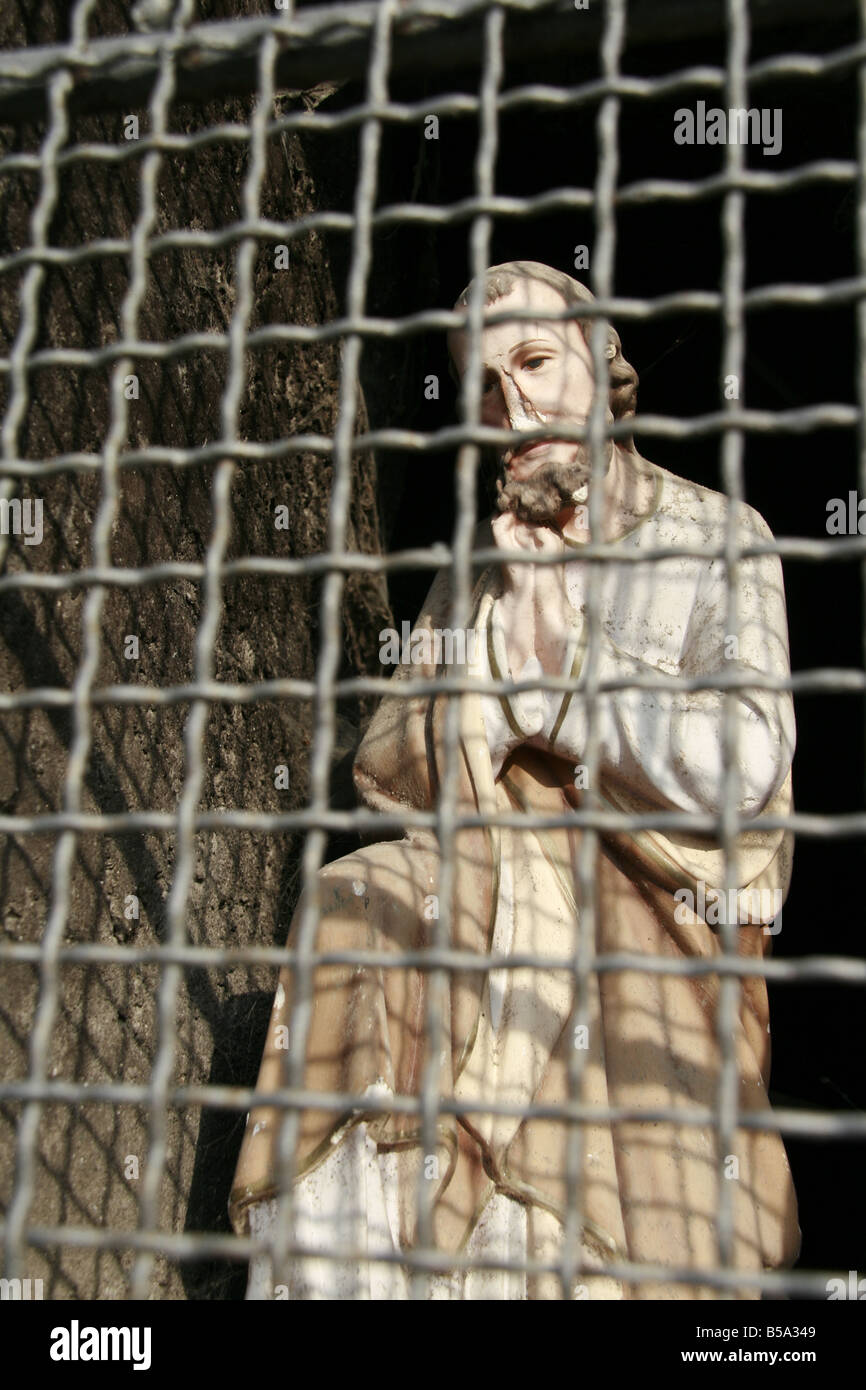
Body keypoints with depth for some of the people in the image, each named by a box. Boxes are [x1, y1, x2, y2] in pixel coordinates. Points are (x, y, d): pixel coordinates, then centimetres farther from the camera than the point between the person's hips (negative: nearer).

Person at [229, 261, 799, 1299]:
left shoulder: (715, 538, 2)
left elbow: (740, 769, -13)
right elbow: (386, 766, 6)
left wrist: (563, 656, -7)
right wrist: (509, 655, -9)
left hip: (650, 912, -3)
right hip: (490, 881, 4)